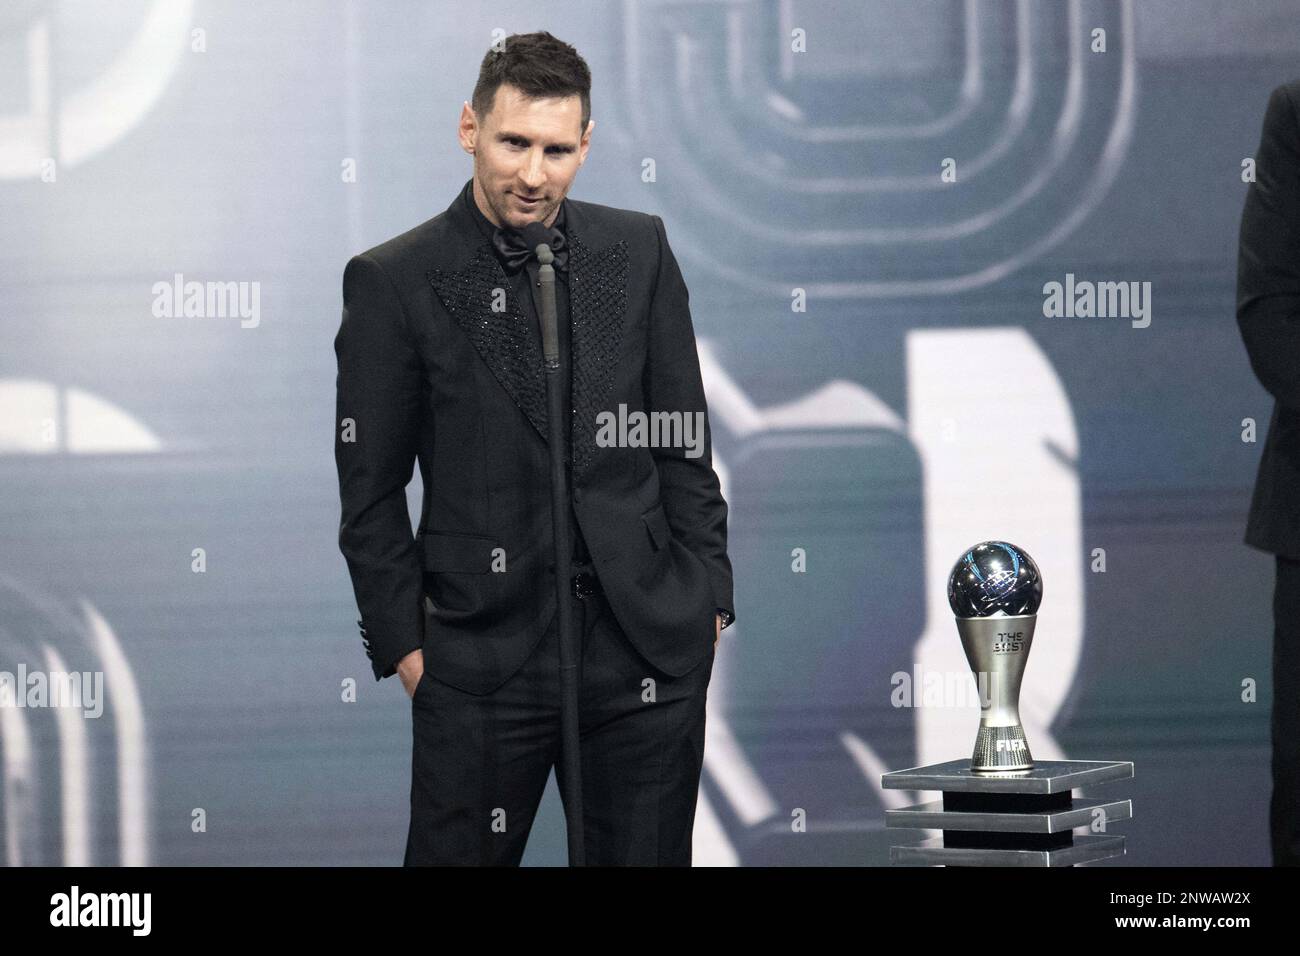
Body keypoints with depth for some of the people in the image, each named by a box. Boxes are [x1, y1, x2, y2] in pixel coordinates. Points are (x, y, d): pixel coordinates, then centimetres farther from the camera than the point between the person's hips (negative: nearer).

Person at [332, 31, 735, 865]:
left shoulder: (638, 250, 6)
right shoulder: (392, 282, -2)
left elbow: (685, 440, 11)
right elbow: (371, 490, 0)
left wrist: (706, 598, 7)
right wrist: (404, 644, -3)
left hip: (648, 643, 3)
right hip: (483, 655, -2)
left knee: (646, 856, 7)